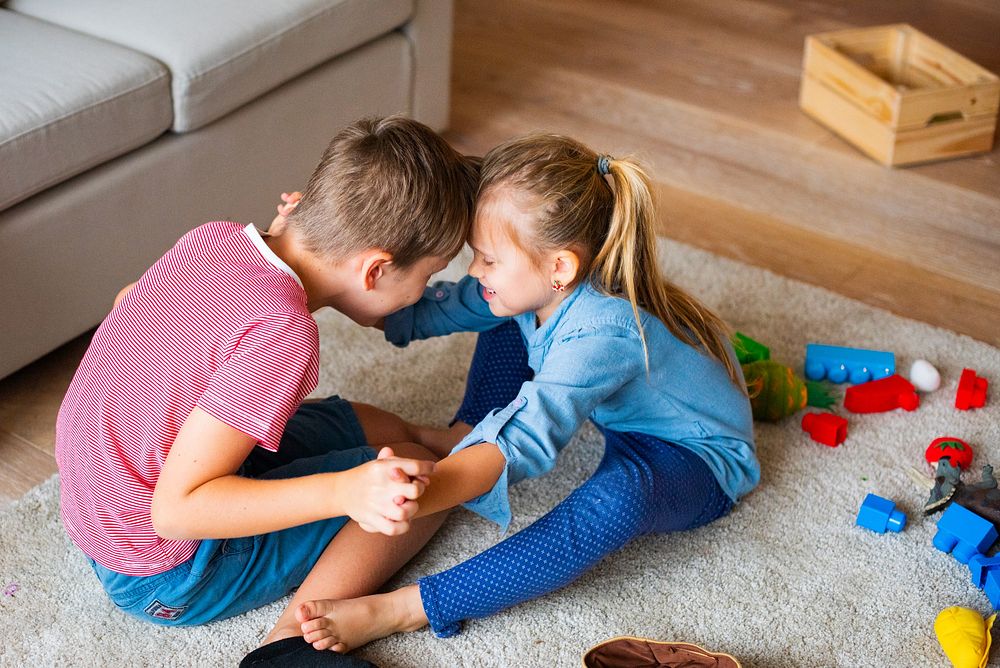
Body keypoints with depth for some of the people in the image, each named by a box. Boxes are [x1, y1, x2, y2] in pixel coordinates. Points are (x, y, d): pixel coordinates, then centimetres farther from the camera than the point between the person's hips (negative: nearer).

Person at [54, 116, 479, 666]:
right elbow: (176, 509, -31)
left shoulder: (215, 238, -7)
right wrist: (343, 492, -40)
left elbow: (127, 300, 16)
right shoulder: (280, 333, -32)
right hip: (162, 580, -8)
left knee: (383, 430, 17)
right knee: (420, 475, -5)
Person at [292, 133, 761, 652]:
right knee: (505, 324, 8)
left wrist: (417, 496, -66)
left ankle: (404, 610, -44)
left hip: (697, 458, -9)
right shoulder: (536, 289, -13)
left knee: (620, 496, -44)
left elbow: (527, 438, -52)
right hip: (626, 420, 9)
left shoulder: (600, 333, -38)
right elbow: (425, 312, -4)